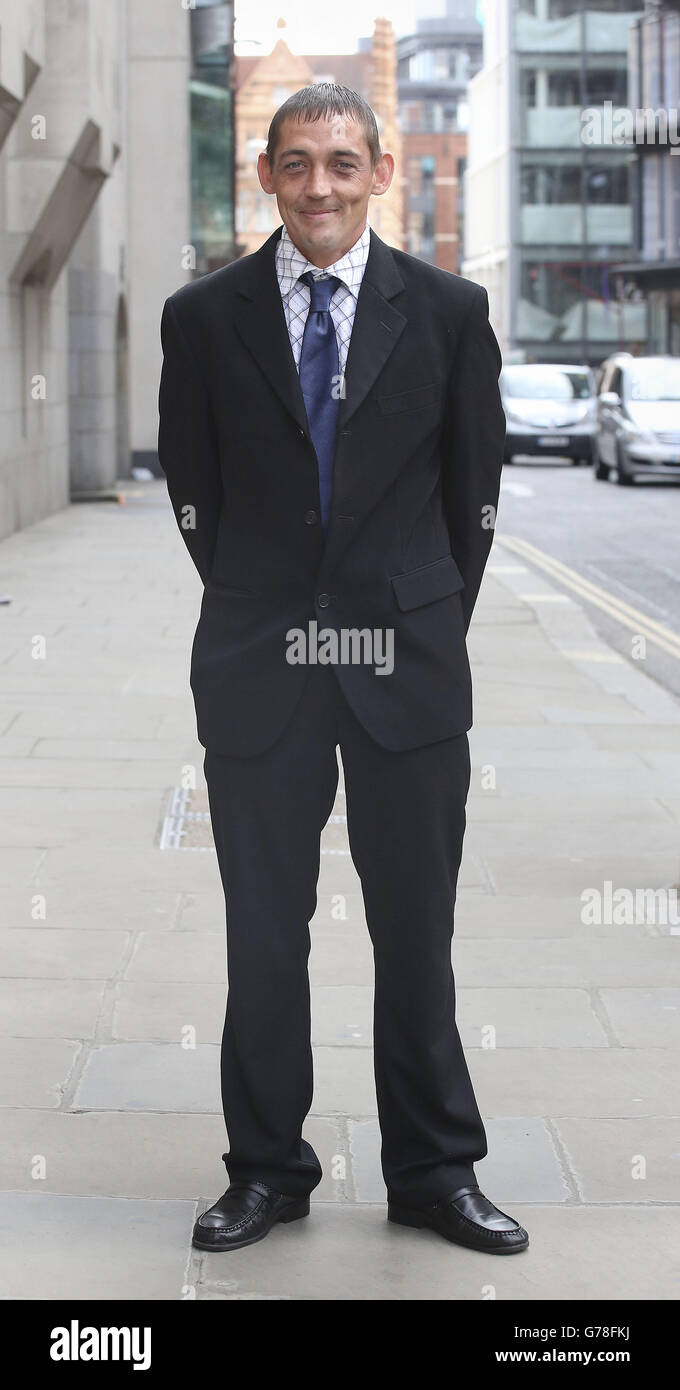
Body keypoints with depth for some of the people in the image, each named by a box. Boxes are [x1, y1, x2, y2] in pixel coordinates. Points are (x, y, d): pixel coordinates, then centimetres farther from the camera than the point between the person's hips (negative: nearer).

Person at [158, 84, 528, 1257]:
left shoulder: (448, 312, 2)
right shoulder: (203, 319, 2)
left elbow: (474, 489, 8)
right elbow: (194, 496, 9)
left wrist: (428, 624, 7)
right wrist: (266, 619, 9)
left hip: (407, 669, 0)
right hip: (257, 671, 0)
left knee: (415, 930, 7)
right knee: (263, 936, 7)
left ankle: (434, 1172, 20)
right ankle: (267, 1171, 21)